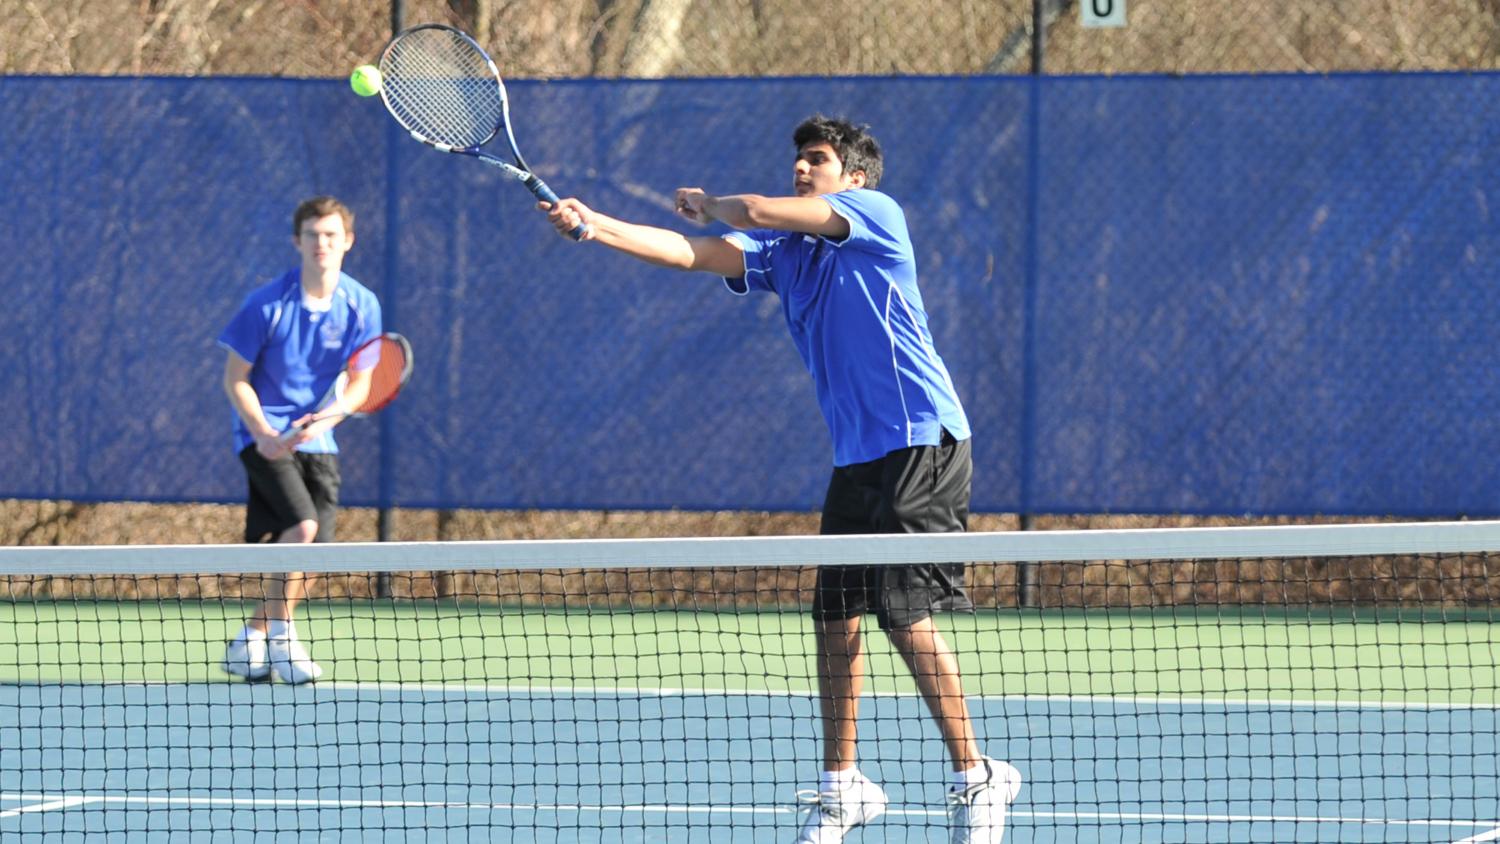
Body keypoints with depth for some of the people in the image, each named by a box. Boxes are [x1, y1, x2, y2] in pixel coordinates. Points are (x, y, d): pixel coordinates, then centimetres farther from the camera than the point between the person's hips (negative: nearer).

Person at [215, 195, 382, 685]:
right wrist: (262, 432, -20)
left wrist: (323, 419, -19)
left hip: (317, 442, 4)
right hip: (265, 436, -4)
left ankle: (251, 643, 15)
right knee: (302, 525, -24)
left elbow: (359, 386, 1)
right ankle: (279, 634, -8)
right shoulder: (266, 305, -12)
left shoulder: (361, 306, -2)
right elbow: (235, 378, -5)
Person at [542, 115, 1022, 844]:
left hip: (921, 444, -8)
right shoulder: (783, 252, 14)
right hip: (857, 456, 8)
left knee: (908, 618, -11)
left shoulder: (875, 213, -6)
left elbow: (759, 212, -14)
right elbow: (693, 253, 4)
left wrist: (706, 202, 8)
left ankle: (976, 779, -1)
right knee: (834, 619, 9)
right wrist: (592, 224, -8)